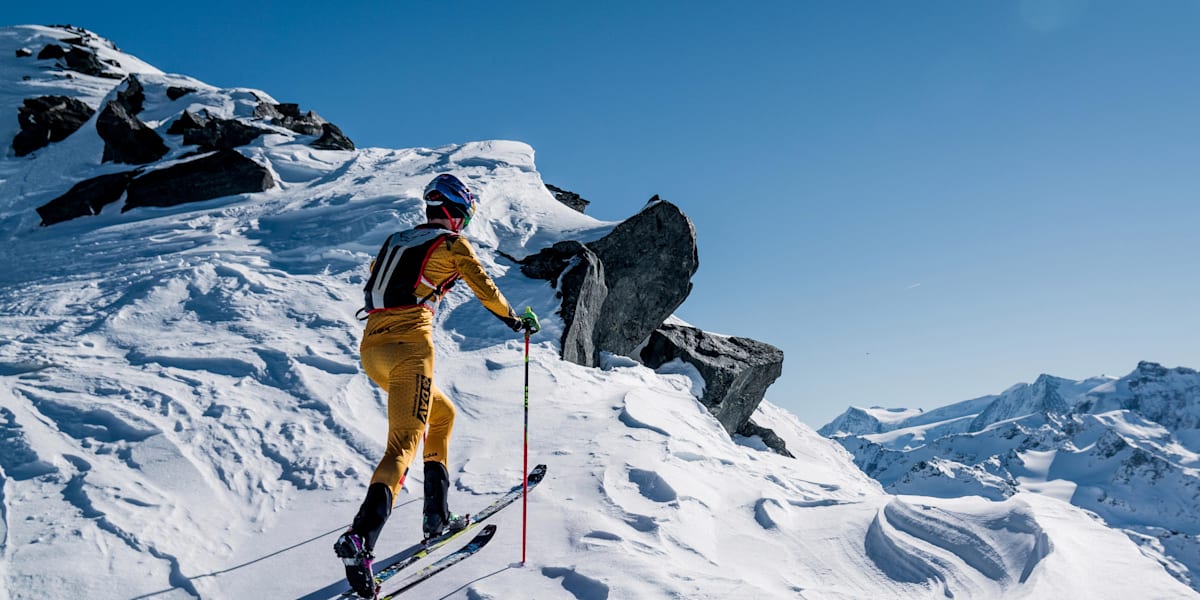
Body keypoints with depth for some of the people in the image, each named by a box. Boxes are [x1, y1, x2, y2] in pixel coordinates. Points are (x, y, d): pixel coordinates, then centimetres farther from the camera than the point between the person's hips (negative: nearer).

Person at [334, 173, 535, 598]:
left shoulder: (396, 240, 22)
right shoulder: (453, 244, 7)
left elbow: (375, 276, 35)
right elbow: (485, 289, 11)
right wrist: (512, 318, 29)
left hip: (371, 345, 7)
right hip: (408, 344, -7)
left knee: (442, 414, 25)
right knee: (404, 444, -15)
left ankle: (436, 515, 21)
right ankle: (359, 539, -36)